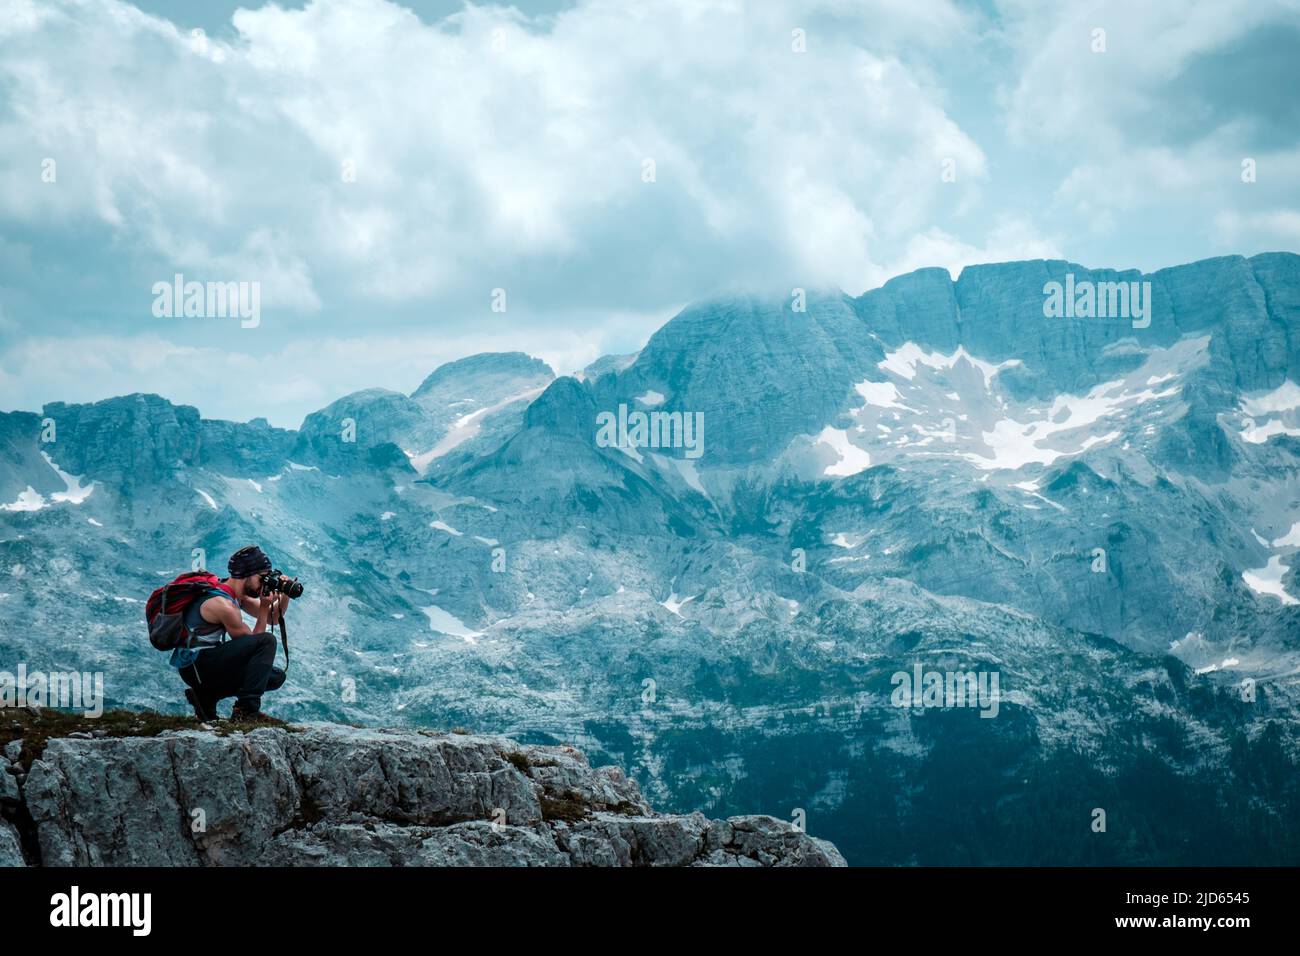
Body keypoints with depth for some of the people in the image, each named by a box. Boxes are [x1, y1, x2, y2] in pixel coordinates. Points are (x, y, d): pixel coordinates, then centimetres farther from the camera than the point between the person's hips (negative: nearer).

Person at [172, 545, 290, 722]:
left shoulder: (237, 593, 7)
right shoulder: (224, 605, -21)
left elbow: (272, 618, 16)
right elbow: (254, 641, -12)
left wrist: (285, 596, -1)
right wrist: (265, 606, -13)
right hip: (195, 666, -10)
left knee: (276, 677, 11)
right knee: (267, 641, -22)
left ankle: (206, 696, 8)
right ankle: (246, 710, -22)